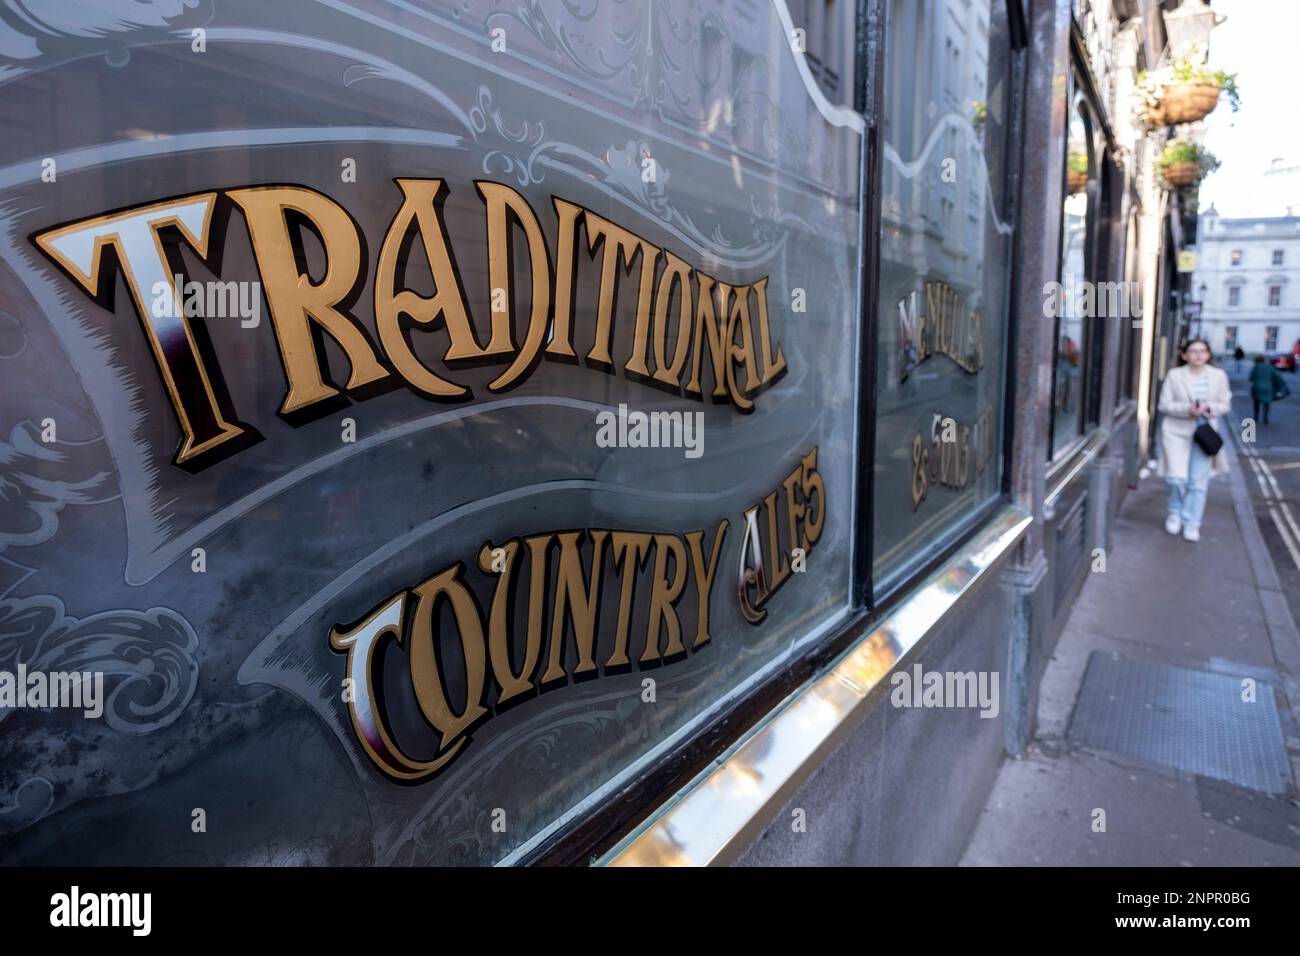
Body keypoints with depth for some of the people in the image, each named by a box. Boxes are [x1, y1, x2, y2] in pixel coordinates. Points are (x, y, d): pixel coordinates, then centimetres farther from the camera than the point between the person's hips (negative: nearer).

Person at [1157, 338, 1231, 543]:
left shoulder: (1219, 376, 2)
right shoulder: (1174, 375, -4)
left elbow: (1225, 404, 6)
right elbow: (1165, 404, -3)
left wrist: (1208, 407, -15)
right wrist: (1187, 409, -19)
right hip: (1177, 432, -1)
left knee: (1198, 481, 1)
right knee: (1176, 478, -5)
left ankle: (1192, 523, 14)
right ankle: (1175, 512, 25)